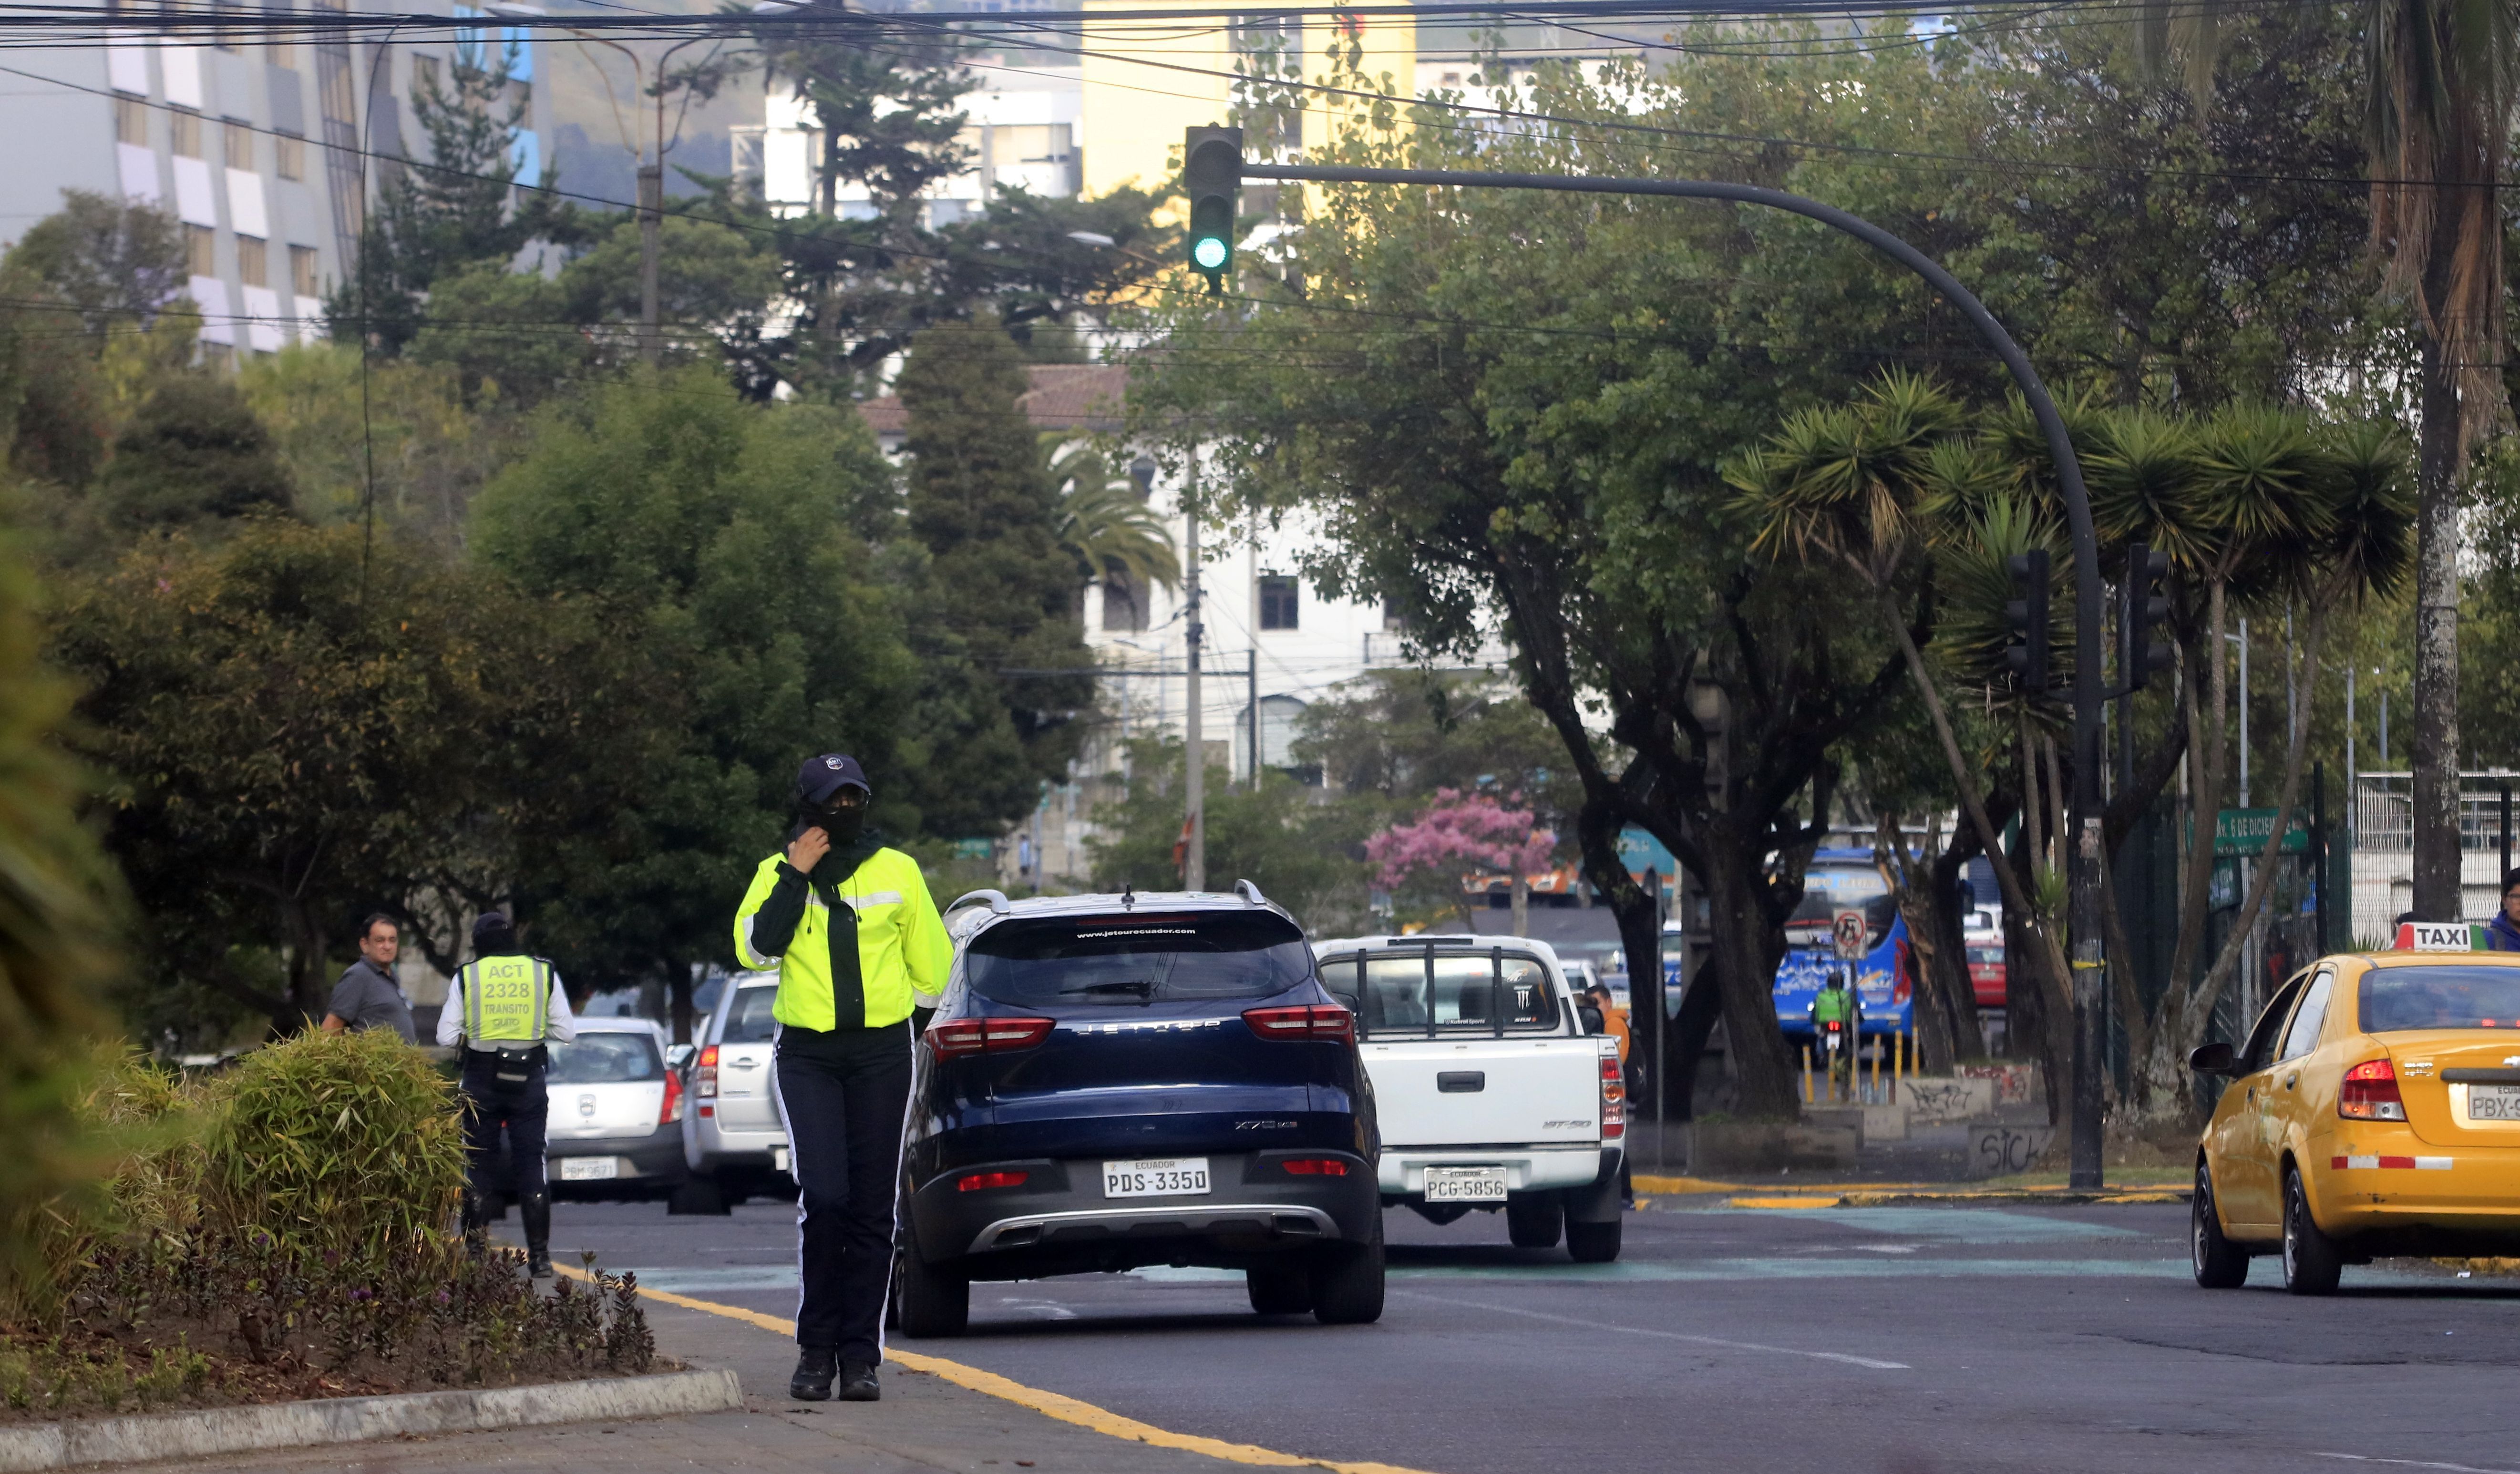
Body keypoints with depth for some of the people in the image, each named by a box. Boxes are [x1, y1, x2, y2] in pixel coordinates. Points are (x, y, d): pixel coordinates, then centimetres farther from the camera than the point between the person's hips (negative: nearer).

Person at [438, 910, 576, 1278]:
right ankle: (539, 1256, 1)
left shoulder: (466, 976, -2)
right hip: (529, 1081, 1)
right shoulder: (544, 973, 1)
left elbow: (446, 1037, -4)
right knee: (530, 1166, 5)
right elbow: (567, 1031, 2)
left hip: (482, 1082, -1)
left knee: (479, 1168, 6)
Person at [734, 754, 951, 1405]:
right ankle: (816, 1348, -3)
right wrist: (796, 875, -14)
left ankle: (859, 1355, 7)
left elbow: (931, 962, 14)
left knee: (872, 1208, 1)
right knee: (823, 1197, -16)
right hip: (807, 1056, -1)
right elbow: (756, 948, -12)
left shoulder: (897, 872, 5)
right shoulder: (778, 873, 4)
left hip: (881, 1053, 1)